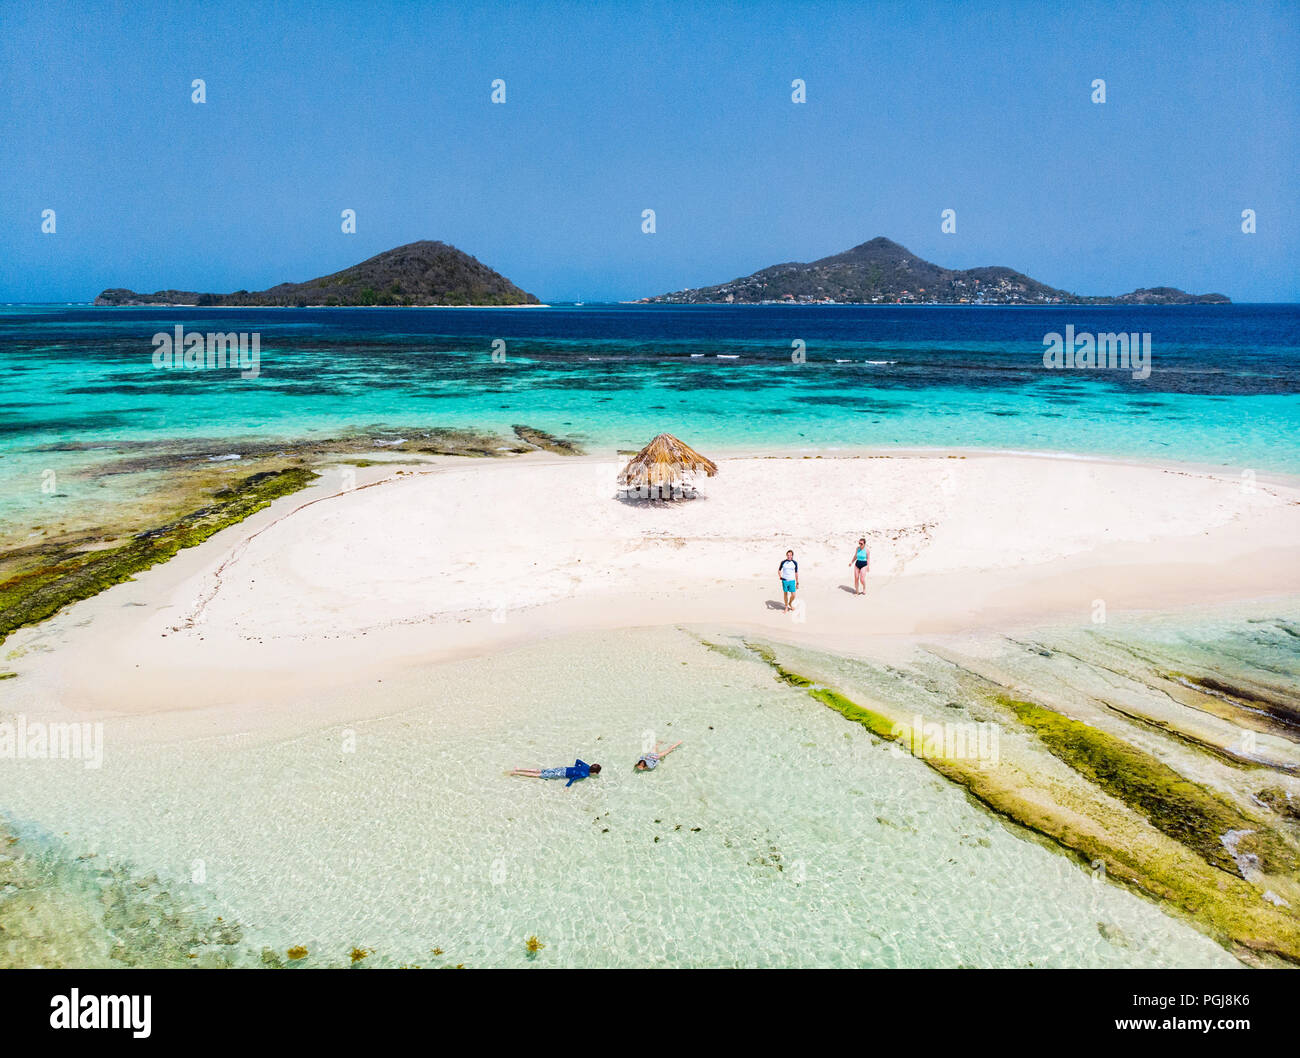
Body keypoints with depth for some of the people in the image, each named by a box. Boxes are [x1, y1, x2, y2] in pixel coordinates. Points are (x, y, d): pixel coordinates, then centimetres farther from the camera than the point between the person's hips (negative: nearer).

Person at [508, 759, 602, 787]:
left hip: (561, 769, 6)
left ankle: (517, 769, 11)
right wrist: (567, 786, -28)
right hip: (562, 774, -6)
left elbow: (577, 760, 20)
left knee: (539, 771, 9)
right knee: (537, 775, -3)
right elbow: (574, 778, -33)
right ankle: (515, 773, -3)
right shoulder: (584, 775, -20)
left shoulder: (587, 766, 5)